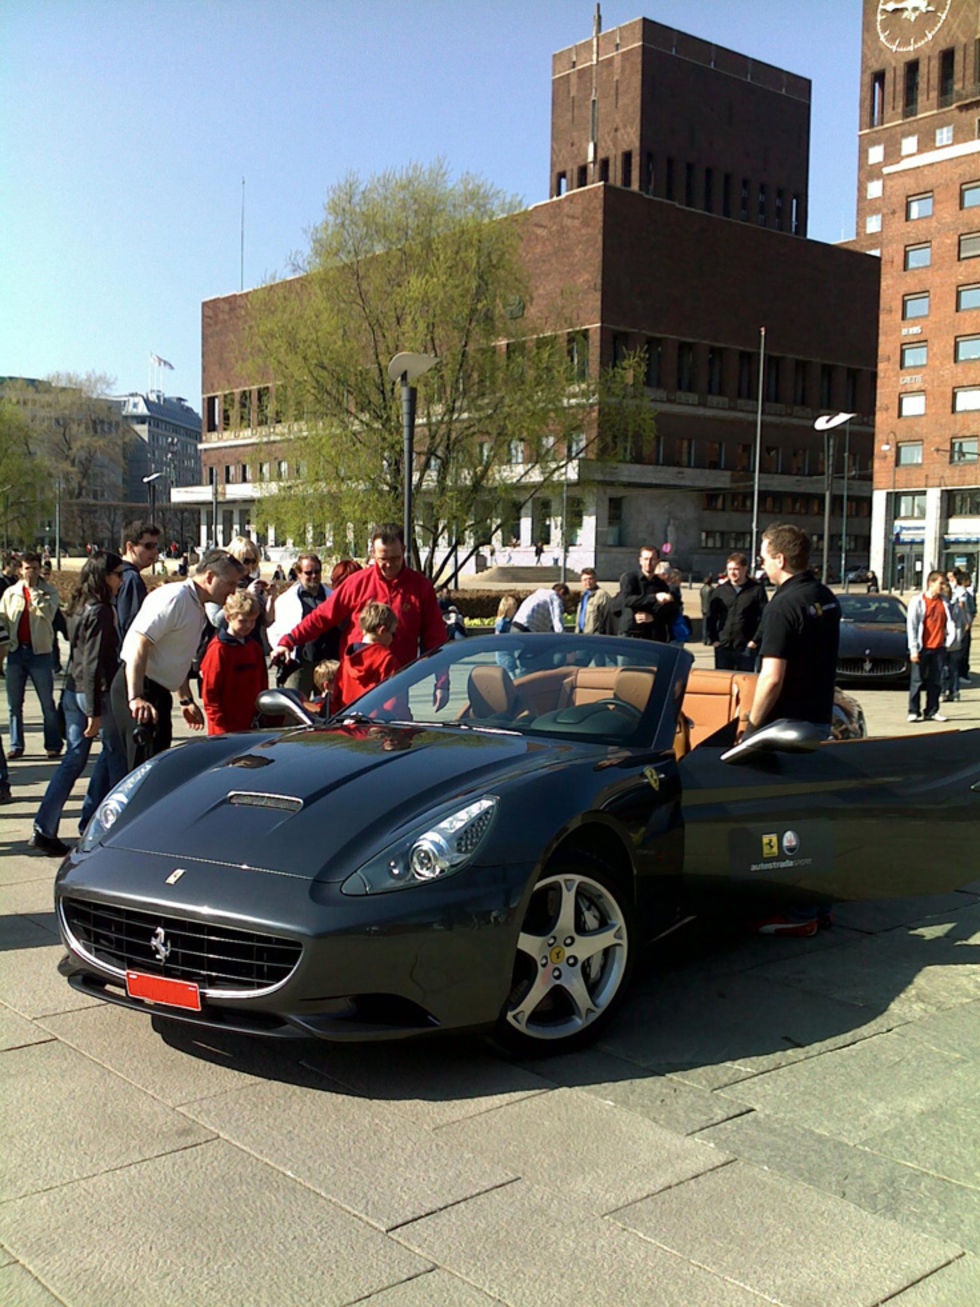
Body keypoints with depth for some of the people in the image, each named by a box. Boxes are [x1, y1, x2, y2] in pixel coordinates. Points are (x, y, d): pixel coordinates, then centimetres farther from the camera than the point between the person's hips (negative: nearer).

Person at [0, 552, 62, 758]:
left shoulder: (49, 592, 2)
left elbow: (48, 613, -18)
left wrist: (32, 589, -13)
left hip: (39, 652, -3)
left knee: (48, 703, 0)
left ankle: (53, 745, 8)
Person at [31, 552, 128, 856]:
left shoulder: (78, 608, 12)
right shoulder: (100, 612, -15)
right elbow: (93, 664, -19)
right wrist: (94, 712, -19)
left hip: (72, 692, 8)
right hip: (98, 693, -8)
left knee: (73, 759, 11)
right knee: (116, 754, 8)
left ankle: (44, 828, 7)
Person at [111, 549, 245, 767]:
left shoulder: (198, 608, 15)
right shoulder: (174, 598, -17)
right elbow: (139, 645, -25)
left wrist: (186, 700, 25)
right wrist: (136, 698, -31)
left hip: (159, 692, 10)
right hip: (137, 687, -10)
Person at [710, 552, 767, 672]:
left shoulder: (757, 590, 0)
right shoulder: (721, 590, 10)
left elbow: (764, 618, -3)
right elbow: (712, 617, 12)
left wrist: (755, 640, -10)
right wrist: (714, 639, 3)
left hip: (746, 648, -3)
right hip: (723, 646, 3)